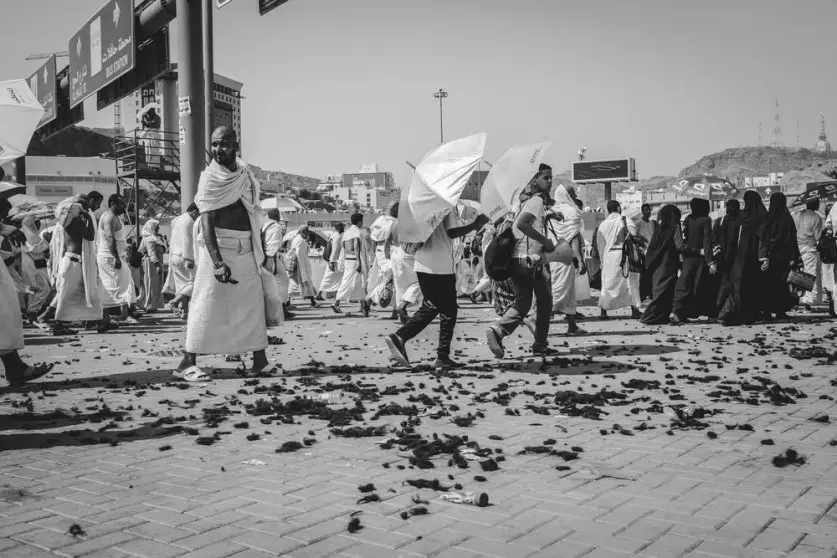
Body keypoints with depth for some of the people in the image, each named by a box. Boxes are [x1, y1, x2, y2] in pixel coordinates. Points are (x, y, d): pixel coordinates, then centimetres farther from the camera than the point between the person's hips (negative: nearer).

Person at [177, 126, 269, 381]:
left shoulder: (244, 173, 9)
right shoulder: (210, 179, -11)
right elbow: (207, 223, -19)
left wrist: (260, 247, 17)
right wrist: (217, 262, -29)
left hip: (246, 248, 6)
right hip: (217, 246, -6)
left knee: (253, 301, 11)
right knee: (207, 303, -7)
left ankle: (259, 355, 22)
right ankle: (187, 362, -3)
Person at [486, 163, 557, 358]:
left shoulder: (527, 200, 18)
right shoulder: (537, 200, -11)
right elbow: (522, 224, -26)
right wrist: (545, 241, -20)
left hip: (516, 259, 8)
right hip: (531, 259, -8)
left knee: (522, 302, 11)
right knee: (544, 301, 8)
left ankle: (497, 330, -11)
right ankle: (540, 345, 13)